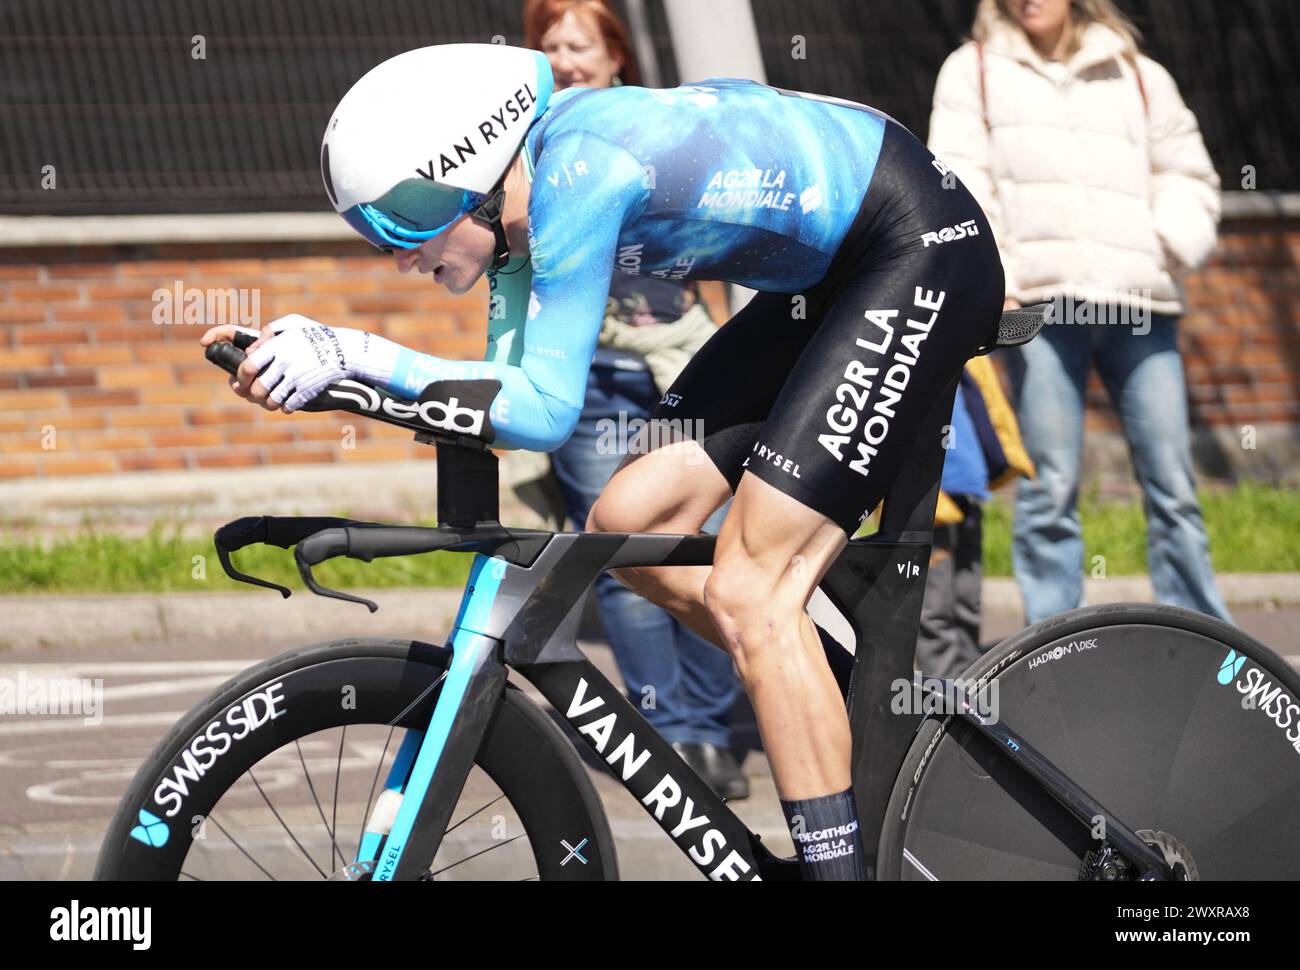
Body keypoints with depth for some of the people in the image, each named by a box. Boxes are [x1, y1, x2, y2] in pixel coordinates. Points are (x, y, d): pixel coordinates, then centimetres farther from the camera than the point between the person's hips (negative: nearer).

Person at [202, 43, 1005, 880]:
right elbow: (505, 394, 2)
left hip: (922, 247, -9)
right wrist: (323, 363, -9)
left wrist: (352, 353, -26)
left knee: (749, 591, -15)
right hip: (830, 274, 9)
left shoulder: (577, 174, -26)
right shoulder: (516, 195, 0)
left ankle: (837, 859, -11)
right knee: (630, 526, 3)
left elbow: (544, 410, -27)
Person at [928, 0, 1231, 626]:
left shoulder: (1140, 77, 21)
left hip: (1139, 299, 2)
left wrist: (1179, 240, 0)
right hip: (1041, 300, -2)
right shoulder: (973, 71, 16)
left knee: (1172, 484, -3)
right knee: (1050, 486, -7)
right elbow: (959, 183, 7)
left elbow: (1187, 175, 22)